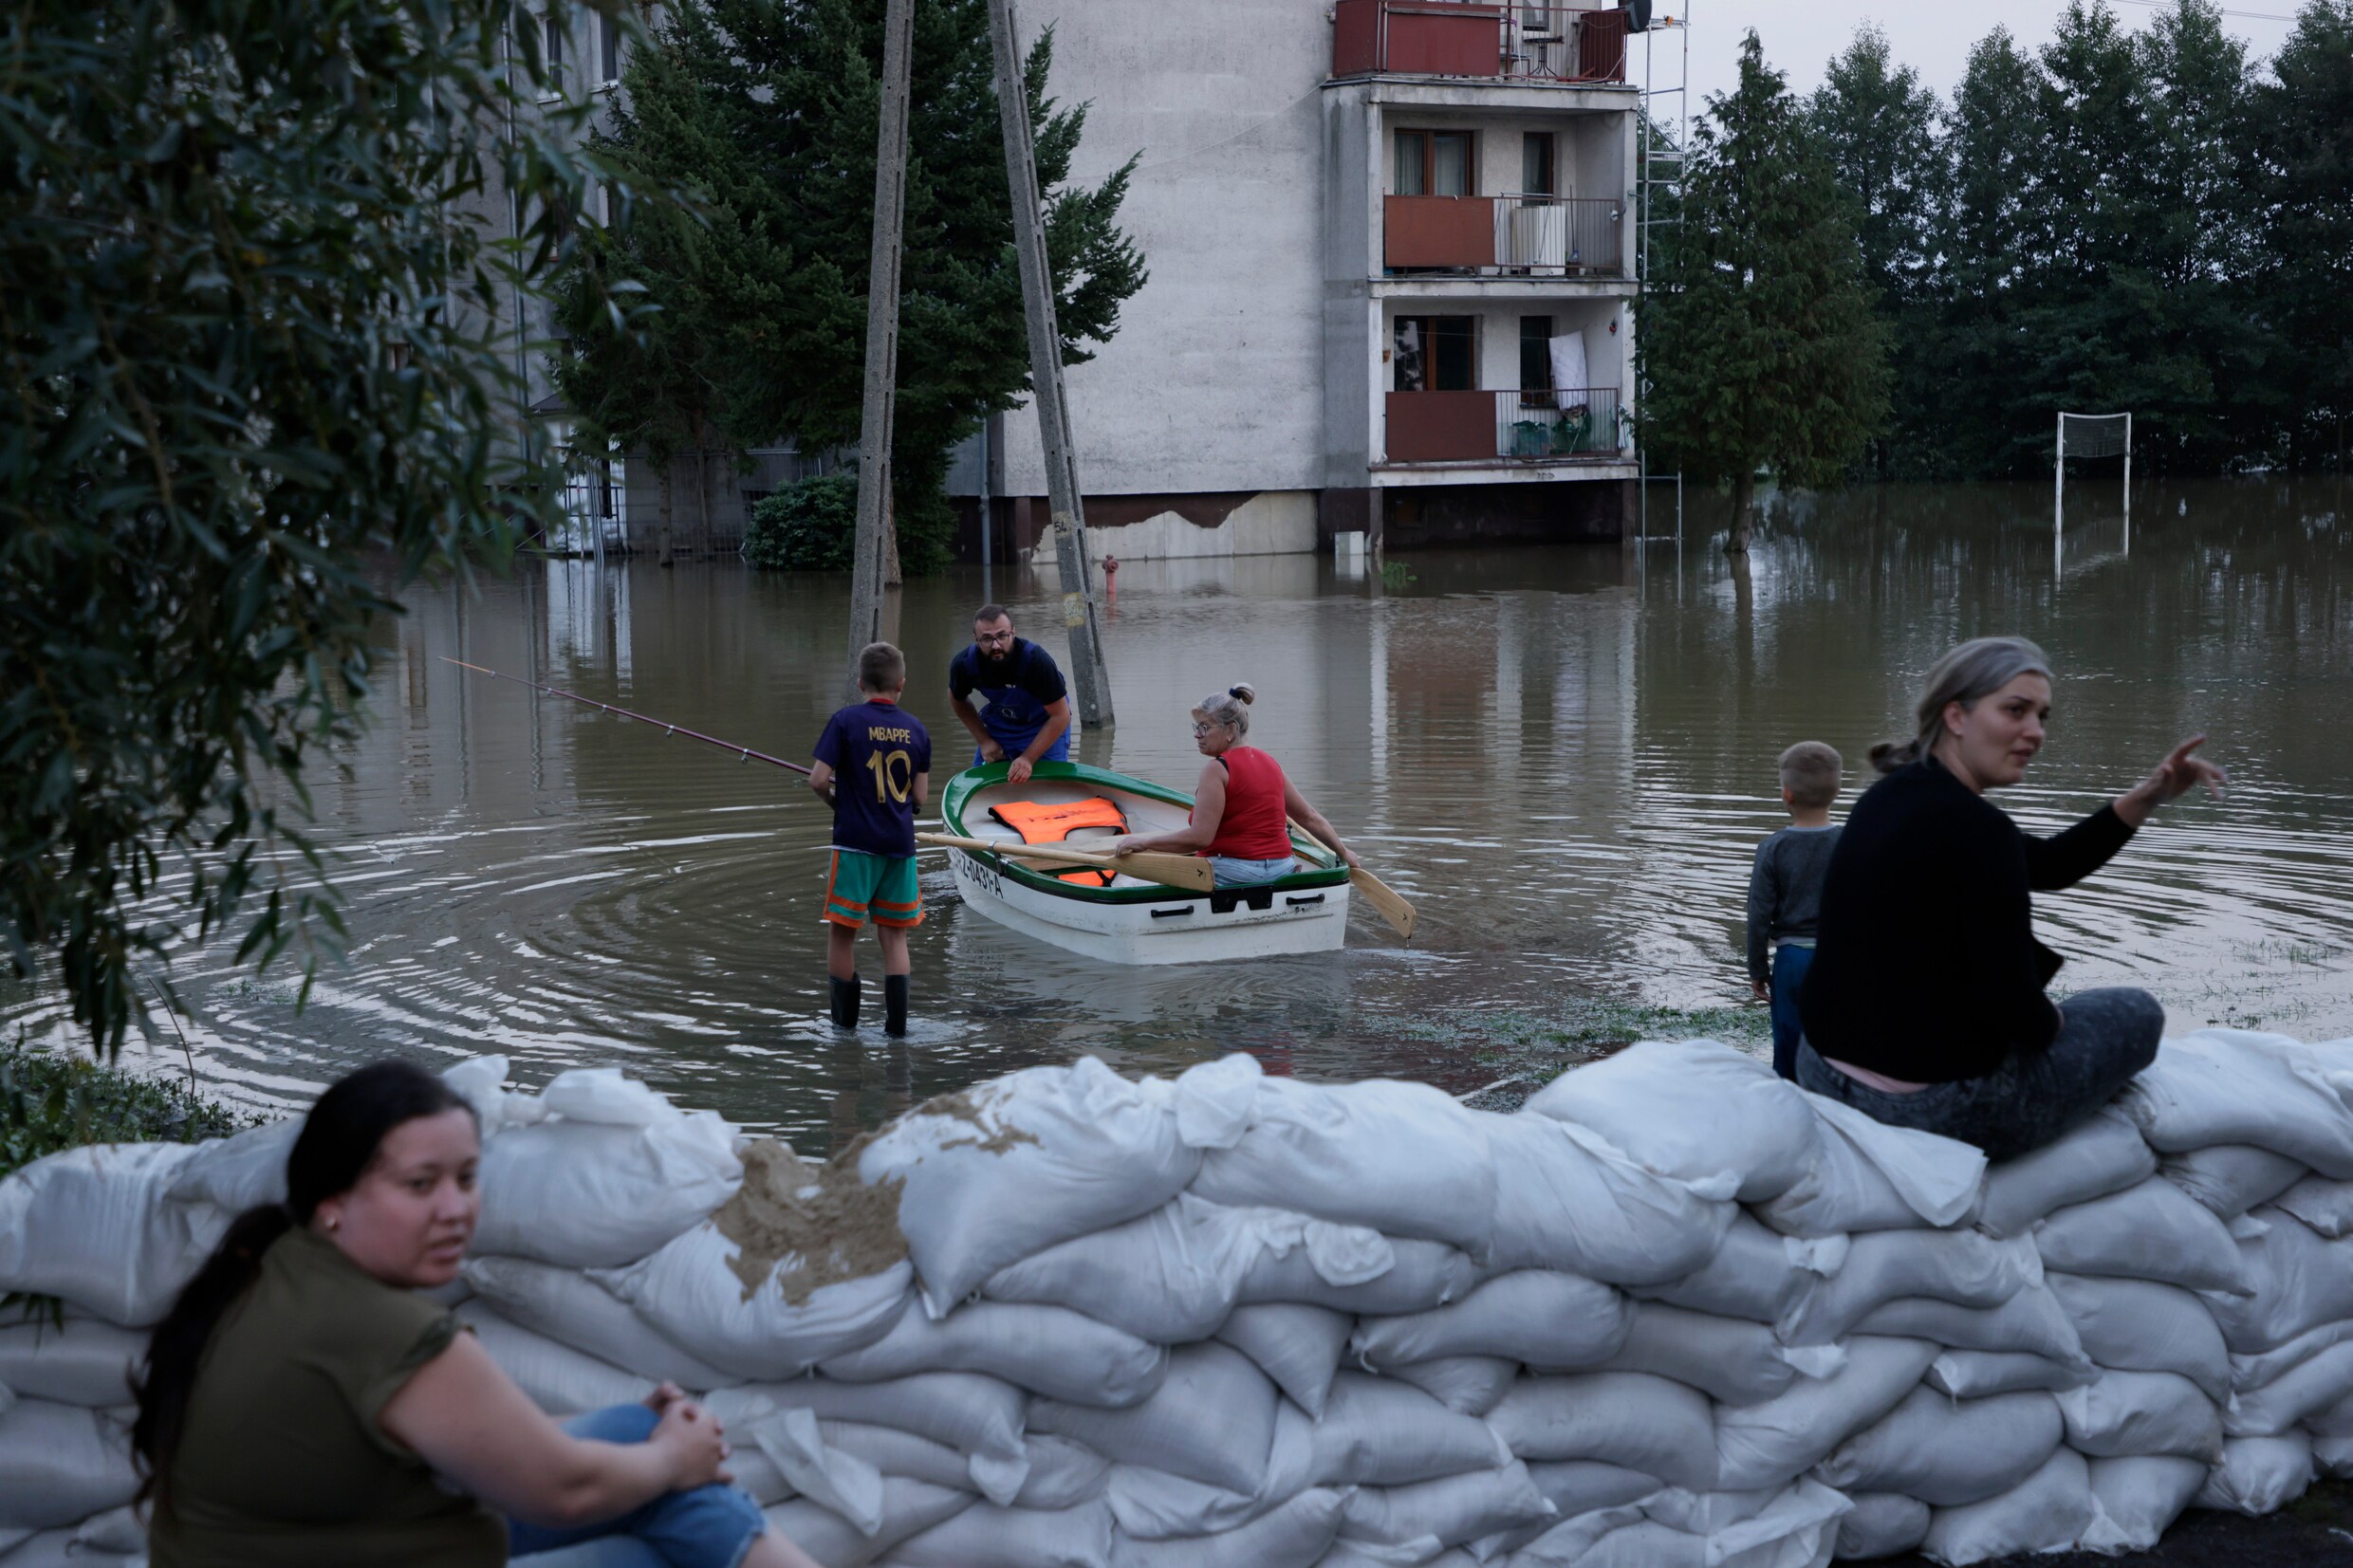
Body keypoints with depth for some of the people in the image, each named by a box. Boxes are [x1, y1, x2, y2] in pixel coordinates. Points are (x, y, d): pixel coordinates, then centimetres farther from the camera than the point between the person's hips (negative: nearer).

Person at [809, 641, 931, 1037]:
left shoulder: (846, 721, -6)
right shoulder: (917, 730, 4)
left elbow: (818, 779, -11)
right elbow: (921, 798, 5)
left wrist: (835, 801, 9)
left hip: (856, 841, -3)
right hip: (901, 843, 3)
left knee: (841, 931, 7)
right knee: (894, 936, 11)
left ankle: (844, 1019, 13)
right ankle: (896, 1021, 8)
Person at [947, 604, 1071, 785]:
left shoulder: (1036, 660, -33)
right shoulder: (964, 665, -23)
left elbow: (1060, 716, -25)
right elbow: (958, 700, 2)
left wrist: (1028, 759, -28)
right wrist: (984, 741, -5)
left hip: (1044, 725, -3)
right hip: (998, 726, 3)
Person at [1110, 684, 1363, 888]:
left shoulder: (1218, 770, -11)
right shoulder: (1270, 763, 12)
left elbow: (1199, 836, -18)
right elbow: (1310, 818, 18)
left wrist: (1144, 841, -11)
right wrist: (1343, 851, 31)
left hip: (1232, 876, -8)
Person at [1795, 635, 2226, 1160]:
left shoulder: (1900, 794, 6)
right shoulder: (1977, 828, -23)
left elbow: (2047, 866, 18)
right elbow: (2015, 1010, -21)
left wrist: (2149, 797, 11)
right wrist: (2050, 1021, 1)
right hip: (1937, 1103, -9)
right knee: (2137, 1013, 15)